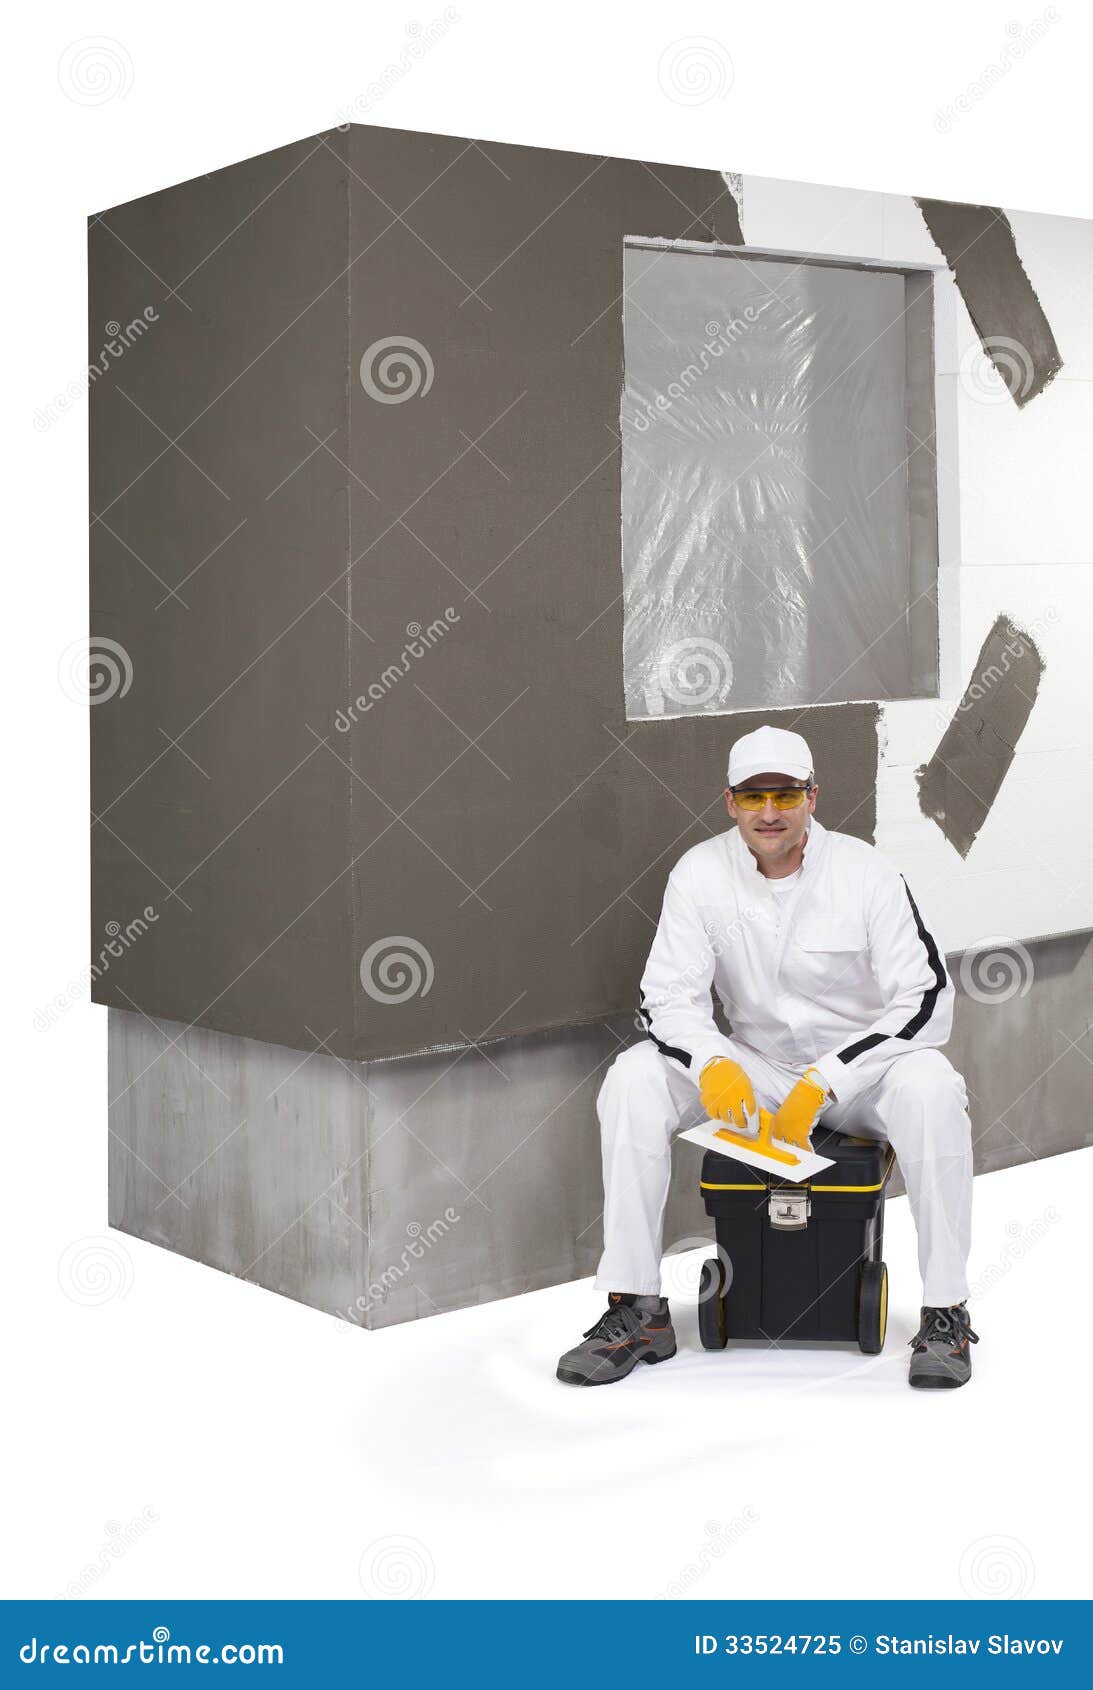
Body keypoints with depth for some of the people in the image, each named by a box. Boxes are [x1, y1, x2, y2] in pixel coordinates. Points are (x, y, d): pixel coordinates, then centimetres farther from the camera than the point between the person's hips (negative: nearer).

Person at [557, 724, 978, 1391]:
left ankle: (946, 1312, -21)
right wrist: (713, 1063, -30)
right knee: (634, 1078, -21)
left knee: (928, 1086, -35)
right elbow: (668, 995, -7)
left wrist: (823, 1083, -26)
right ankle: (637, 1312, -16)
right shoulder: (701, 874, -7)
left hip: (860, 1067, -2)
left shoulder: (865, 872, -14)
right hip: (753, 1066, 2)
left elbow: (927, 1001, -17)